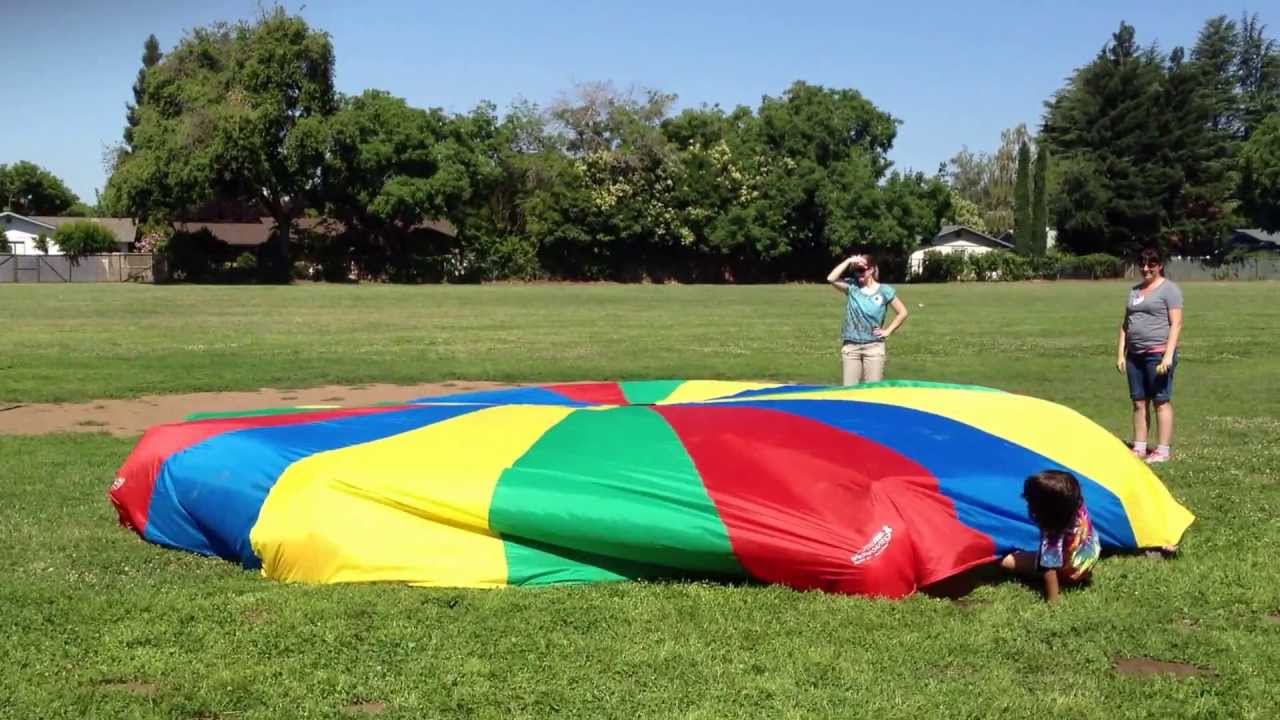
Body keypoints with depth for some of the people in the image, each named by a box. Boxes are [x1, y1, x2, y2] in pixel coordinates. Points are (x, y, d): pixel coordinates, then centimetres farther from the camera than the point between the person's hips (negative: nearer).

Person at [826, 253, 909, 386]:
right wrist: (848, 261, -13)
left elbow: (903, 313, 7)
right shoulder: (851, 287, 3)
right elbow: (831, 279, -14)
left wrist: (888, 331, 1)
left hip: (874, 346, -1)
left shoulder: (884, 291, 0)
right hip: (850, 346, 1)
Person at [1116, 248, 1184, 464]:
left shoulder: (1169, 289, -3)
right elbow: (1126, 324, 20)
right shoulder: (1135, 290, 17)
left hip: (1158, 353, -7)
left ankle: (1163, 451, 1)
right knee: (1139, 401, 9)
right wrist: (1120, 353, 13)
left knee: (1162, 401, -3)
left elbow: (1176, 324, -10)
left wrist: (1168, 355, -18)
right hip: (1135, 354, 7)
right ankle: (1139, 448, 15)